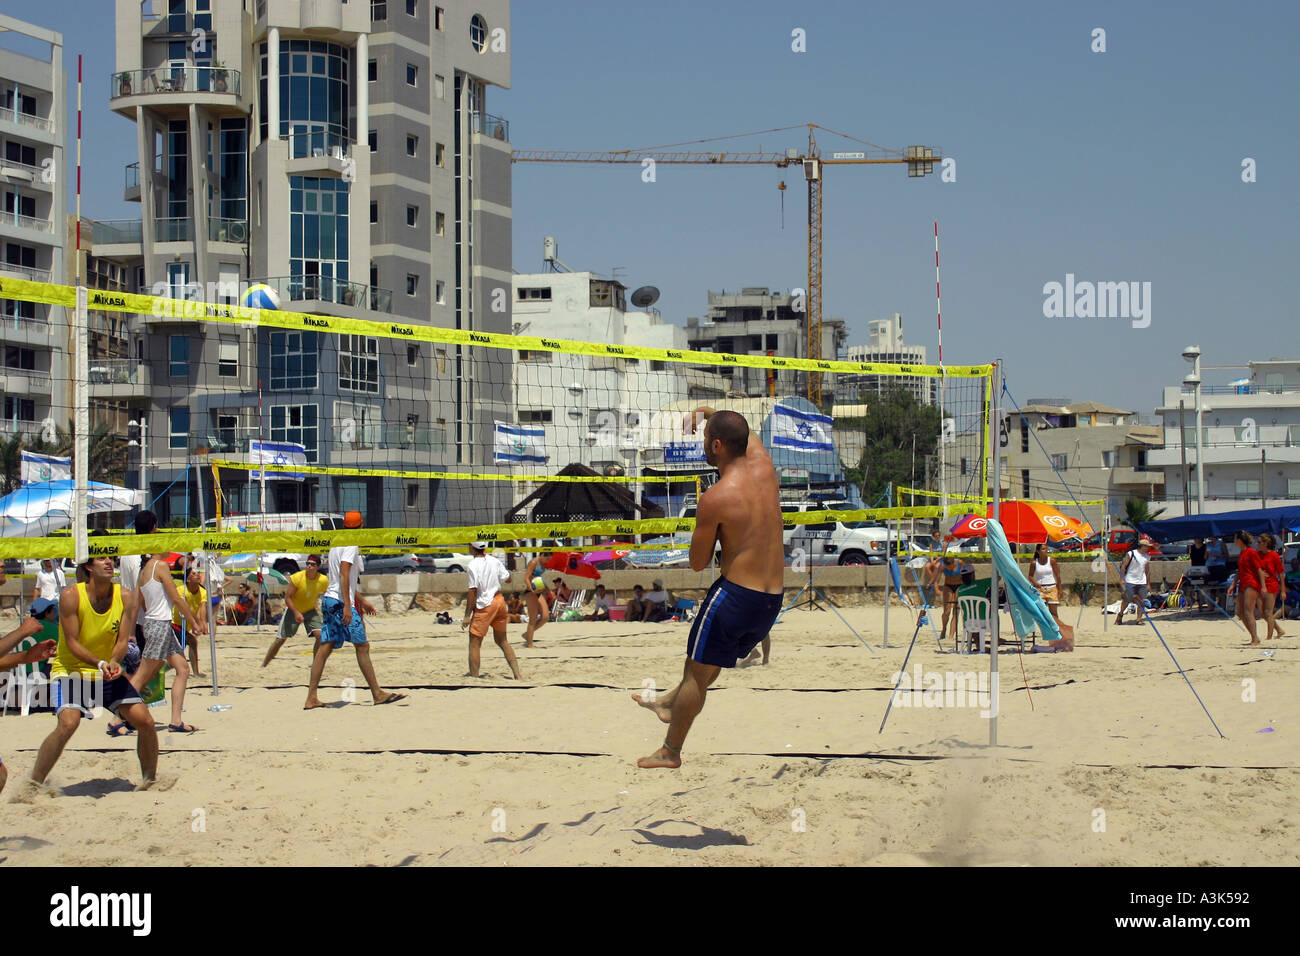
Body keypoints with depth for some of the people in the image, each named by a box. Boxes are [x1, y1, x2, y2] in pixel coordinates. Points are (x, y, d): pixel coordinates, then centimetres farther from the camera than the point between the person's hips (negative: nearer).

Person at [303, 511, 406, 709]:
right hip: (341, 602, -9)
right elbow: (344, 575, -19)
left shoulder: (336, 545, 21)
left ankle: (311, 698, -1)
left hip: (329, 601, 9)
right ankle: (378, 694, -1)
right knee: (362, 646, -4)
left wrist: (362, 601, 36)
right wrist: (347, 606, -24)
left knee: (325, 648, 4)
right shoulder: (351, 545, -8)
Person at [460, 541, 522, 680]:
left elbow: (472, 591, -16)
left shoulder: (473, 565, -13)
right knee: (502, 641, 17)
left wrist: (467, 615, -14)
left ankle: (474, 678, -1)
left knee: (474, 644, 2)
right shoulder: (494, 560, 4)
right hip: (499, 601, 6)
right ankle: (518, 675, 12)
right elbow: (507, 578, 10)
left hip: (484, 605, -6)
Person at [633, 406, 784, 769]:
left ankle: (671, 751, 19)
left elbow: (698, 563, -6)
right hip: (774, 599, 7)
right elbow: (746, 433, 25)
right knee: (713, 660, 26)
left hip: (735, 593, -7)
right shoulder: (764, 466, 1)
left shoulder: (715, 498, -17)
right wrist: (707, 413, 31)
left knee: (698, 672, 8)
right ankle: (668, 703, 46)